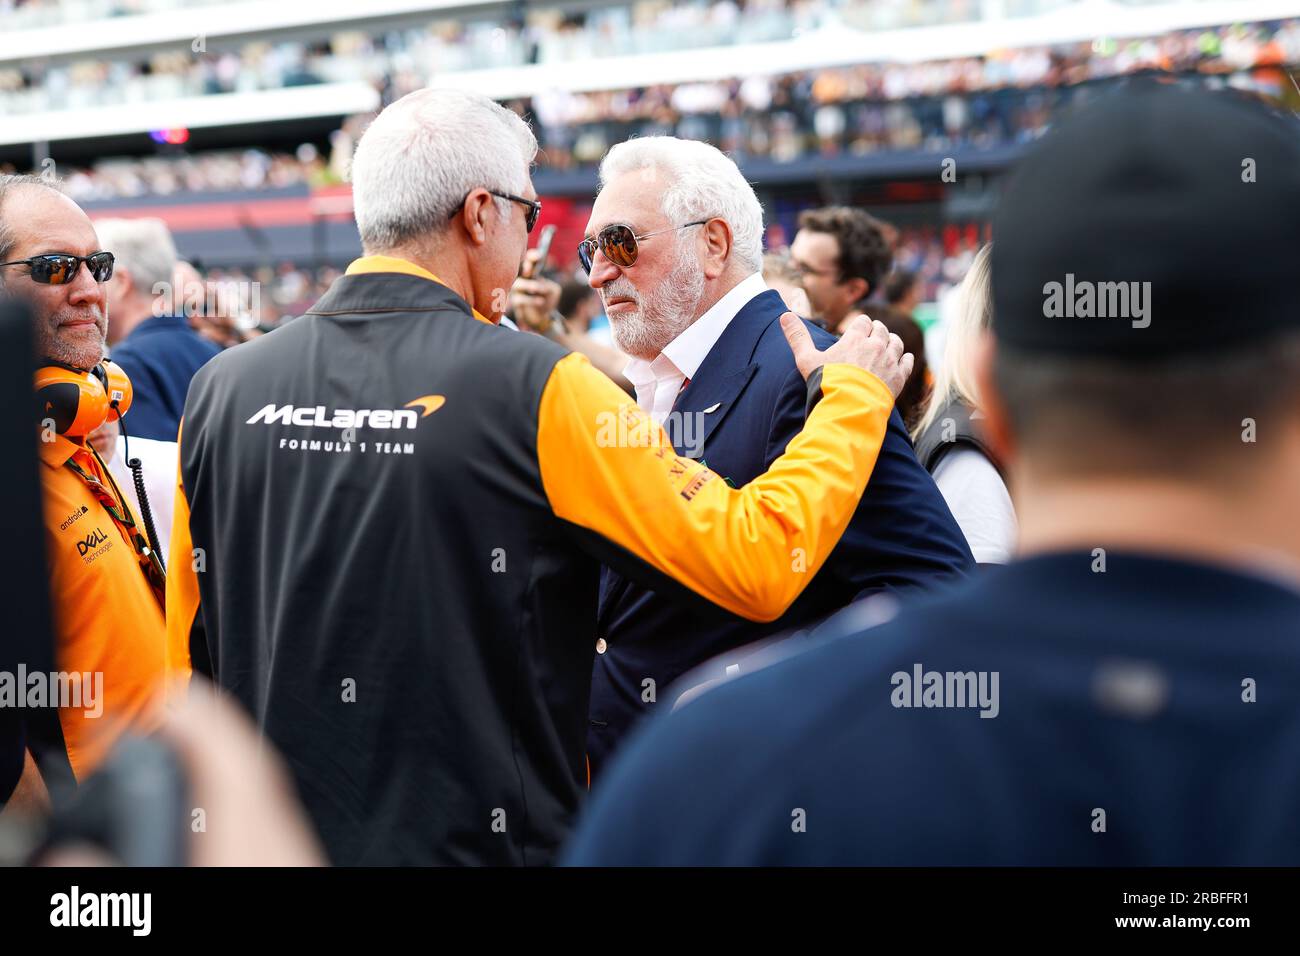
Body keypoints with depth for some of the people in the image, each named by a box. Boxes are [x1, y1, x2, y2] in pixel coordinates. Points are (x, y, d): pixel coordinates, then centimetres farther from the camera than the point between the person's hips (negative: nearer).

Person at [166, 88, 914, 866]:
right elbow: (756, 560, -12)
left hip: (270, 831, 5)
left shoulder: (221, 388, 0)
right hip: (479, 837, -5)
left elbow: (190, 654, 7)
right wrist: (853, 391, 2)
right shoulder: (536, 389, -13)